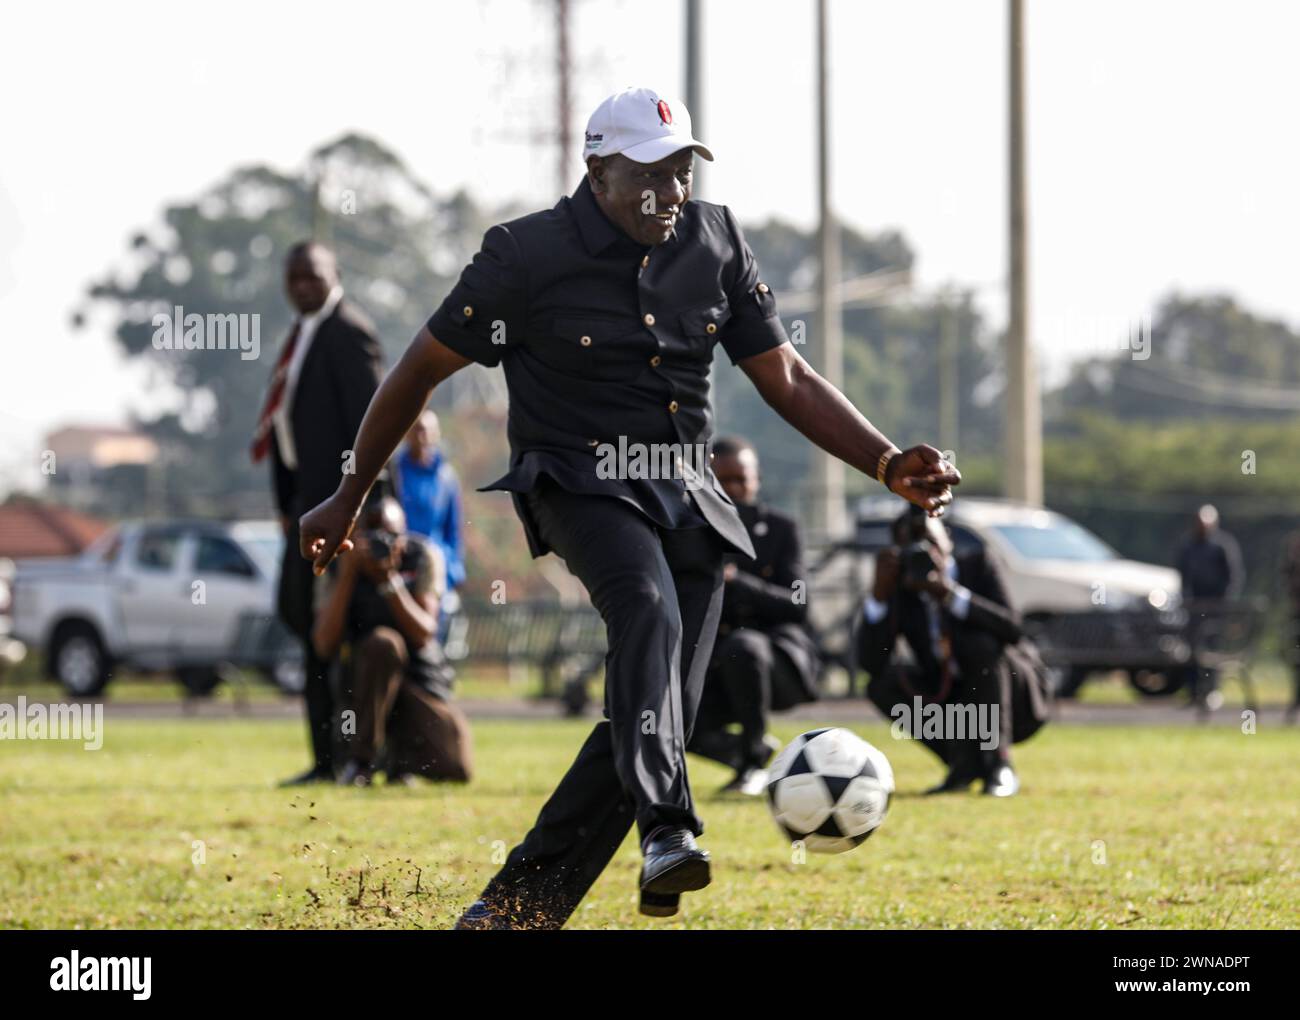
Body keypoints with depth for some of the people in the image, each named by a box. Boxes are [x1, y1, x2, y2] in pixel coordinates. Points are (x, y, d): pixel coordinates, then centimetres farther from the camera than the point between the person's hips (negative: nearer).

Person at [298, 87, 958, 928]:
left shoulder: (716, 242, 6)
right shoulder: (529, 255, -8)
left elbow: (785, 378, 11)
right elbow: (421, 371, 1)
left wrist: (888, 464, -1)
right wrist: (349, 499, 5)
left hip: (689, 499, 5)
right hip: (582, 485, -5)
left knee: (656, 720, -4)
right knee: (650, 614, -36)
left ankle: (515, 911, 4)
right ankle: (666, 835, -51)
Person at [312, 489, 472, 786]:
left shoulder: (423, 556, -6)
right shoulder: (338, 564, -7)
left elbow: (423, 636, -17)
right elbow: (325, 647, -18)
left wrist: (389, 580, -27)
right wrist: (347, 575, -24)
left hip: (422, 680, 1)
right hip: (365, 680, -1)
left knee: (457, 769, -21)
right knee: (382, 642, -37)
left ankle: (399, 749, 13)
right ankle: (360, 760, -25)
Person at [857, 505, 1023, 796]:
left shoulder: (979, 565, -10)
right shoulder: (901, 592, -5)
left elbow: (1012, 629, -26)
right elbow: (871, 662, -18)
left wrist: (951, 594, -35)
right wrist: (879, 593, -25)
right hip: (947, 698, 3)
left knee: (979, 643, -32)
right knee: (882, 683, -20)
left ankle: (1000, 767, -25)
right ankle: (965, 764, -12)